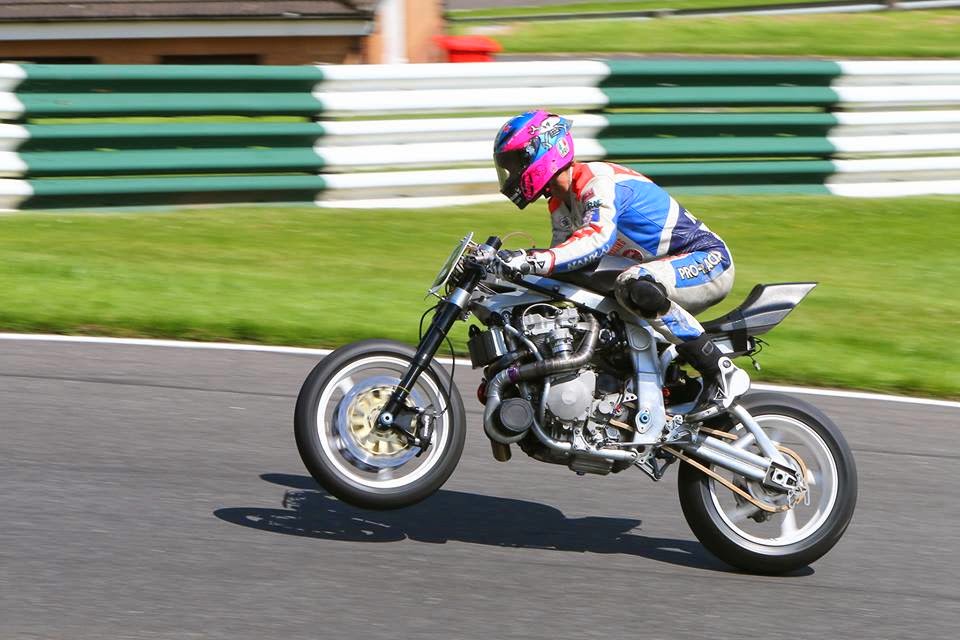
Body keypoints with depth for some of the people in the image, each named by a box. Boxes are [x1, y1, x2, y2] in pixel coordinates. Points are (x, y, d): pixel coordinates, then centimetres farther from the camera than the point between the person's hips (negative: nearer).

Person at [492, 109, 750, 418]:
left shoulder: (599, 182, -23)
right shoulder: (561, 203, 9)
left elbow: (597, 240, -41)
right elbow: (563, 257, 13)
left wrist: (528, 260, -50)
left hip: (708, 259, -10)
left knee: (635, 286, -39)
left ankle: (722, 373, -30)